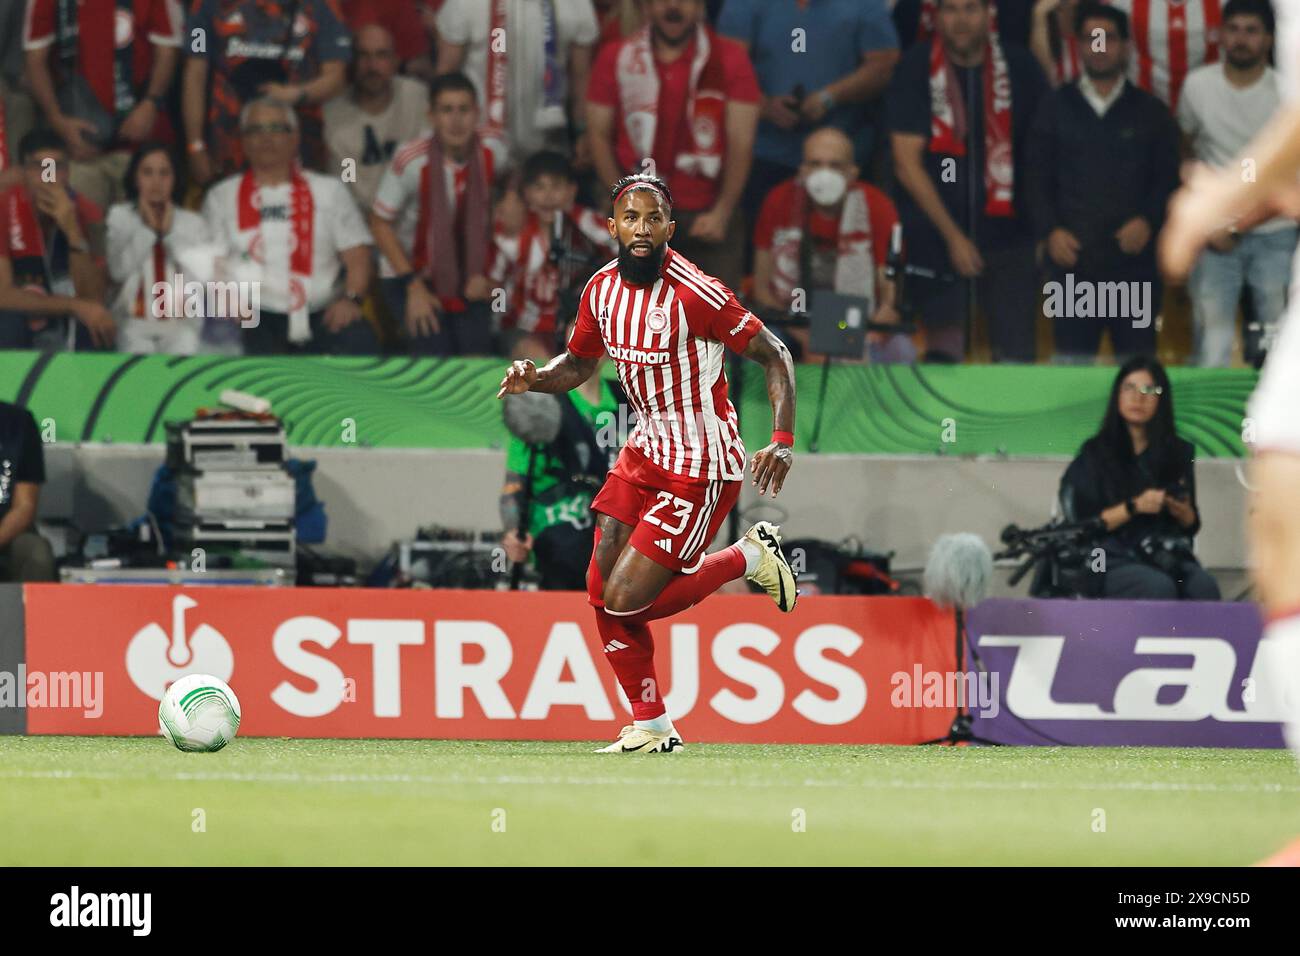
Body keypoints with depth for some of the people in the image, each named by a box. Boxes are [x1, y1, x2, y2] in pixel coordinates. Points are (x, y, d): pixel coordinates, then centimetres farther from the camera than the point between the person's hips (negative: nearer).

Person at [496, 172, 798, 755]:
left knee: (625, 601, -12)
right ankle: (652, 727, 13)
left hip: (700, 466, -7)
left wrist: (783, 440, -25)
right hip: (645, 450, 7)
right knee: (602, 591, -1)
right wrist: (534, 378, -5)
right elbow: (578, 364, 18)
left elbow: (774, 356, -14)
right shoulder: (602, 291, 1)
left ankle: (750, 557, 9)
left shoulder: (694, 294, -21)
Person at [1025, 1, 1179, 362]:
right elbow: (1037, 177, 8)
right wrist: (1049, 230, -7)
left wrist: (1148, 221, -11)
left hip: (1134, 258, 0)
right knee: (1072, 361, -2)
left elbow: (1168, 179, 8)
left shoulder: (1150, 112, 12)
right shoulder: (1056, 108, 12)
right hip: (1072, 255, 0)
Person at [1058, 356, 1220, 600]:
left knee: (1204, 587, -31)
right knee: (1160, 588, -36)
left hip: (1169, 552, 3)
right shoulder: (1095, 453, 9)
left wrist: (1183, 511, -5)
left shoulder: (1180, 452, 18)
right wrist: (1134, 507, -11)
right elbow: (1084, 524, 1)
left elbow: (1192, 525, 19)